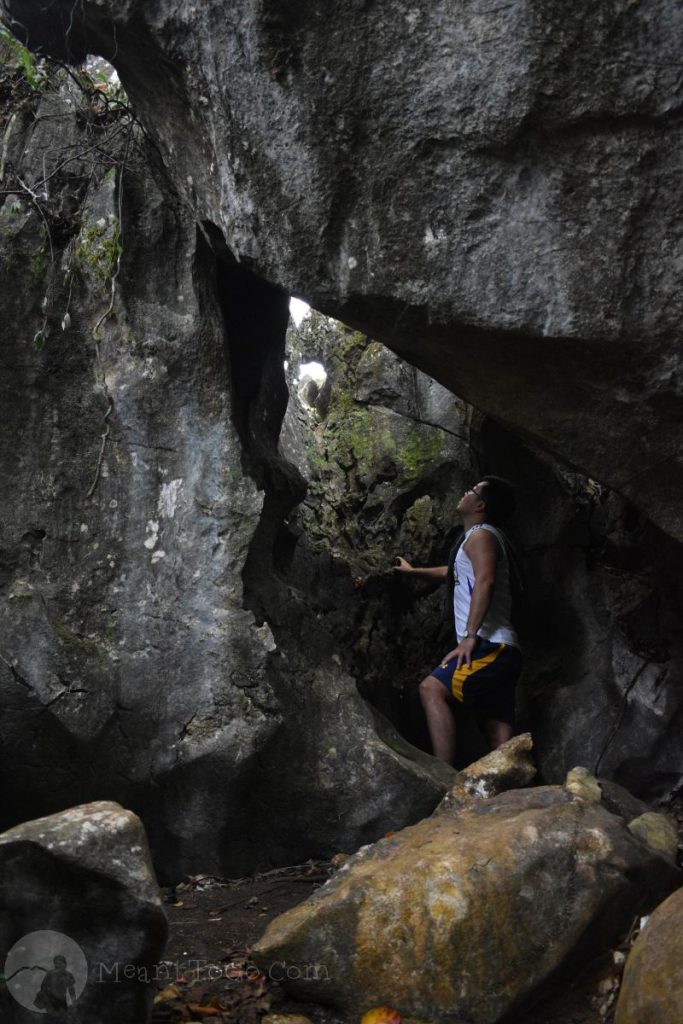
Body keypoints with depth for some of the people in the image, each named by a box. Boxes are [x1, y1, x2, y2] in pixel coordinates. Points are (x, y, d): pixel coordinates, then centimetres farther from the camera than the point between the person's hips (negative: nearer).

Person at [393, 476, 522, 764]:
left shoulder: (481, 535, -2)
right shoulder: (482, 538, 28)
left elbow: (484, 581, -20)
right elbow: (456, 573, 48)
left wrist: (470, 636, -27)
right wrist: (414, 571, 57)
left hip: (489, 645, -10)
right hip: (501, 651, 10)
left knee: (432, 689, -21)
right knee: (501, 741, 3)